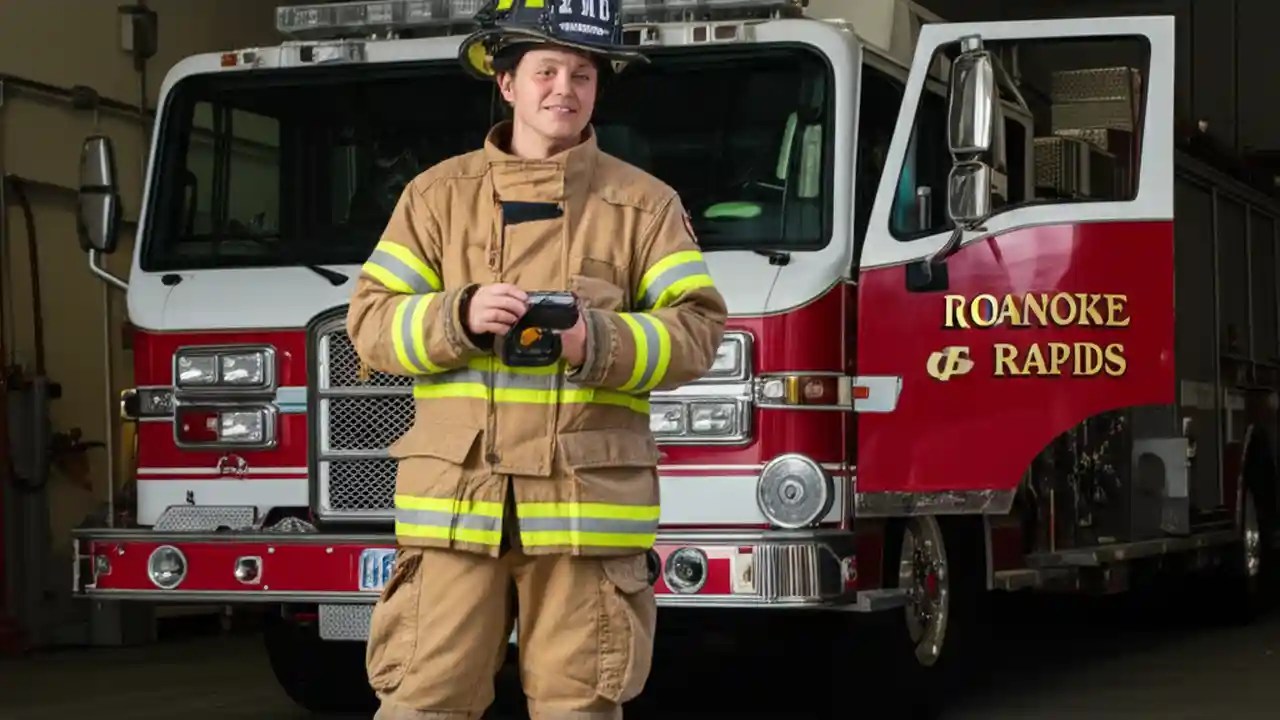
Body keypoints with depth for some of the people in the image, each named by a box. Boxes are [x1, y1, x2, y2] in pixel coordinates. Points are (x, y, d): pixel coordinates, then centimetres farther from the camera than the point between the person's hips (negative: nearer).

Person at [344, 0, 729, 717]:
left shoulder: (645, 203, 8)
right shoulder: (438, 194, 11)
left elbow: (698, 329, 2)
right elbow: (371, 322, 7)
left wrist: (597, 342, -15)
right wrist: (460, 317, -12)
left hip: (588, 504, 0)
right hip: (455, 500, 1)